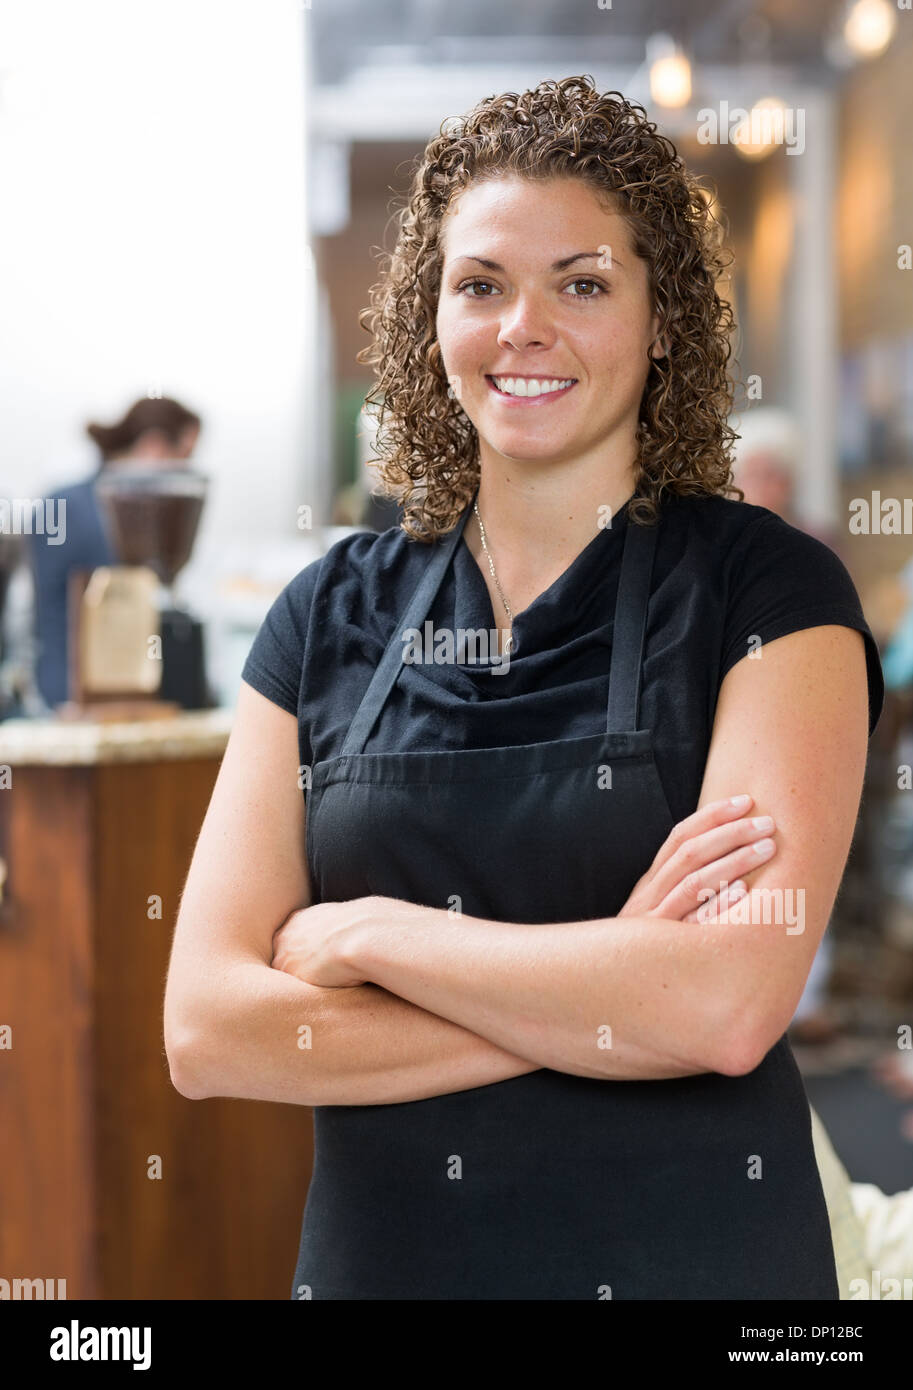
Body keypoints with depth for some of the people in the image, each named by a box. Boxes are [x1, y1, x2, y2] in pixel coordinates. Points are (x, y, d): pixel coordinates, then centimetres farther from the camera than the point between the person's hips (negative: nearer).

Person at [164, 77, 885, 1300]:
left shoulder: (773, 592, -8)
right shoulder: (332, 615, 0)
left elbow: (728, 1007, -21)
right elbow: (205, 1029, -8)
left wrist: (359, 933, -13)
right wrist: (610, 995, -16)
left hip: (689, 1254, -2)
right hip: (376, 1251, 3)